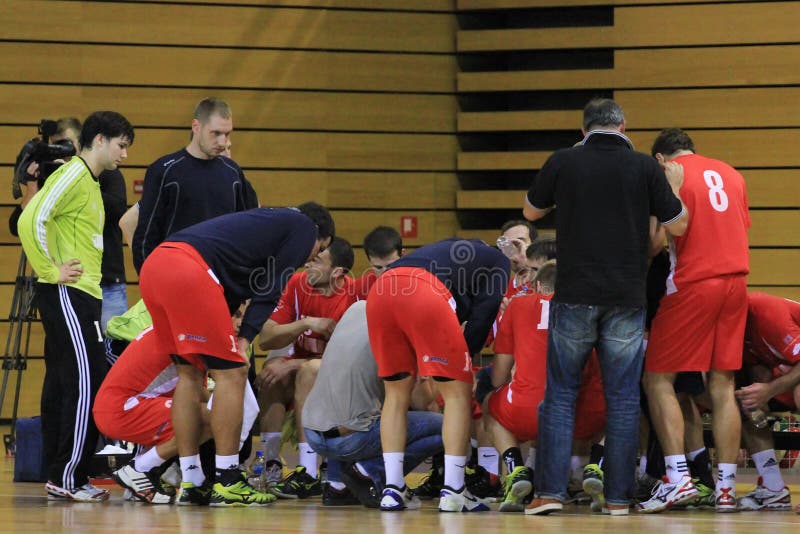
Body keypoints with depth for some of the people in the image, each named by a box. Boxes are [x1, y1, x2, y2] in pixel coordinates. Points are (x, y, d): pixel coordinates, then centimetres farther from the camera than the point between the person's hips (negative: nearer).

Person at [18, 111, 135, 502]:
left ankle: (58, 477, 11)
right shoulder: (73, 175, -10)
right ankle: (68, 477, -10)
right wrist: (50, 271, -17)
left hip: (81, 295, 10)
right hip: (68, 294, -10)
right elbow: (30, 220, -20)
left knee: (61, 383, 9)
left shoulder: (90, 181, 20)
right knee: (87, 383, -12)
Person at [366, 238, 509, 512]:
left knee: (397, 391, 18)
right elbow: (484, 312, 9)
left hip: (380, 291, 6)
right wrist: (466, 358, 17)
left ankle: (392, 489, 12)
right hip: (425, 293, -6)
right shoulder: (500, 261, 25)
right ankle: (452, 491, 1)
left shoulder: (449, 250, 43)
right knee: (458, 392, 5)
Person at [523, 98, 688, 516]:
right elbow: (678, 226, 6)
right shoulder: (645, 168, -1)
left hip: (574, 297, 0)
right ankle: (618, 496, 5)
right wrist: (674, 184, 22)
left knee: (560, 394, 7)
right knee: (622, 399, 6)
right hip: (627, 300, 0)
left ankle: (550, 491, -1)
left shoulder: (562, 162, 0)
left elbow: (531, 211, 15)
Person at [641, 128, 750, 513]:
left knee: (657, 380, 0)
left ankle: (678, 477, -12)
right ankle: (726, 488, 3)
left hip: (693, 284, -6)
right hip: (735, 281, 6)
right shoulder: (731, 175, 17)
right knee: (722, 386, 6)